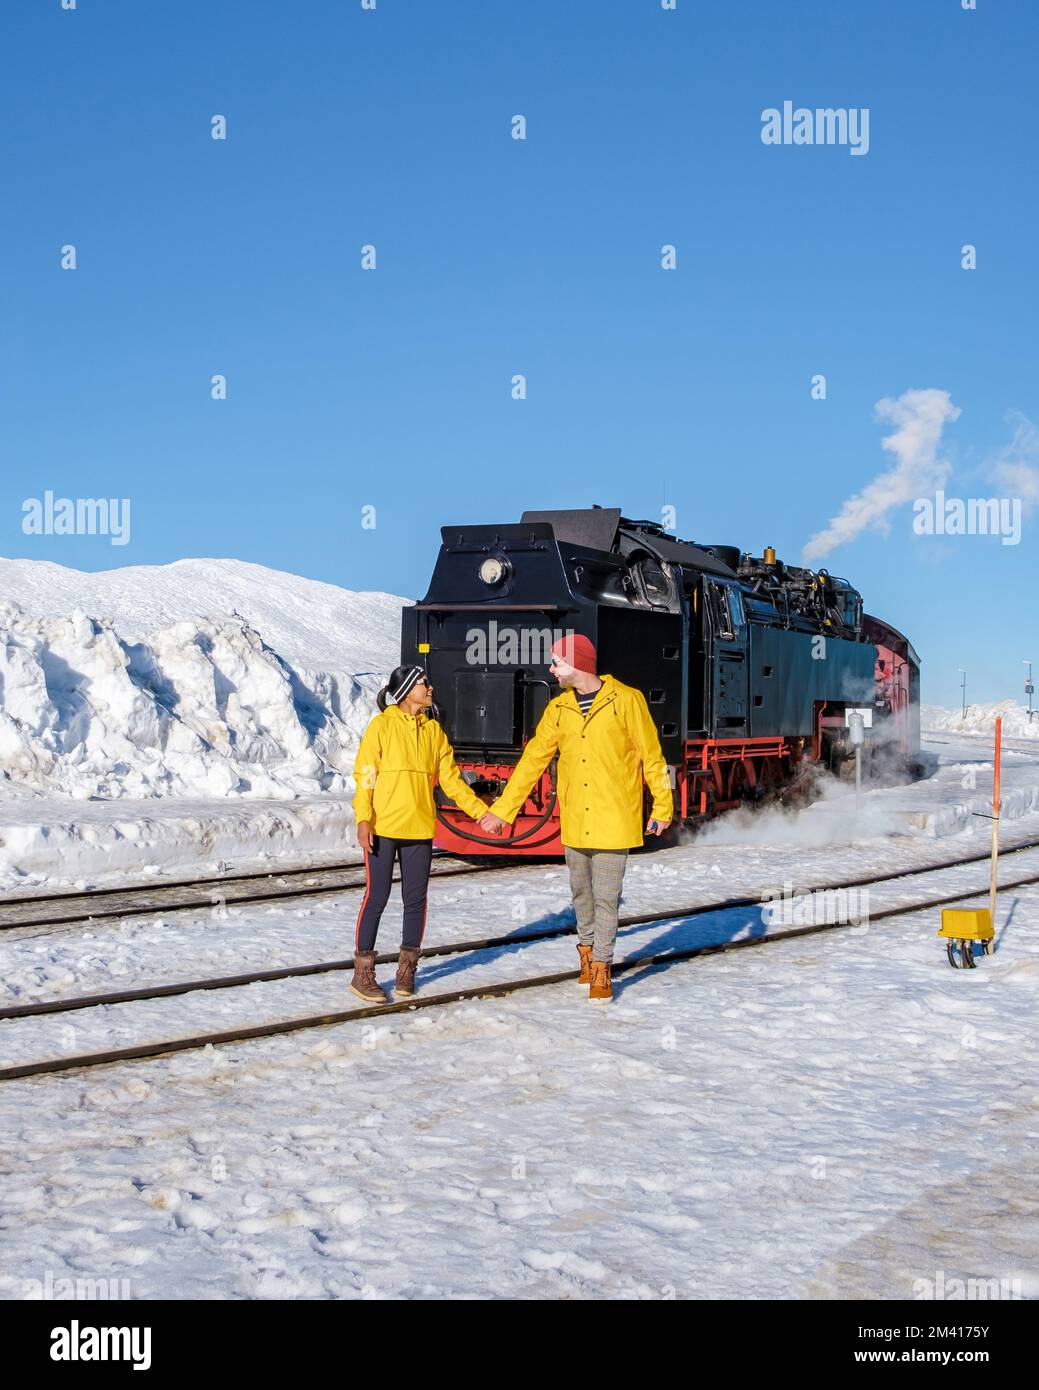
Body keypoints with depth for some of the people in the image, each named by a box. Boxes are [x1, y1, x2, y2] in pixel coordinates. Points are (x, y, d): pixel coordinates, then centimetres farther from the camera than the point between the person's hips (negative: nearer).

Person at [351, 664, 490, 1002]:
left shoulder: (434, 730, 10)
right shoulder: (382, 725, -5)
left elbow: (450, 778, 12)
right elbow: (365, 775, -8)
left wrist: (480, 811, 4)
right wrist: (363, 819, -18)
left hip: (420, 828, 5)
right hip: (382, 828, -5)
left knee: (415, 899, 8)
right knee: (376, 898, -1)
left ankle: (407, 969, 22)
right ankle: (362, 973, 9)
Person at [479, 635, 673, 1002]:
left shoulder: (626, 700, -7)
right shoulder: (558, 709, 6)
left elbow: (651, 755, -3)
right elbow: (533, 760, 8)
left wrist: (662, 806, -3)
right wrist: (502, 809, 5)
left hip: (613, 821, -4)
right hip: (574, 821, 4)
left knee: (606, 898, -2)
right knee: (581, 893, 15)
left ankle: (601, 967, 9)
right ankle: (587, 949, 35)